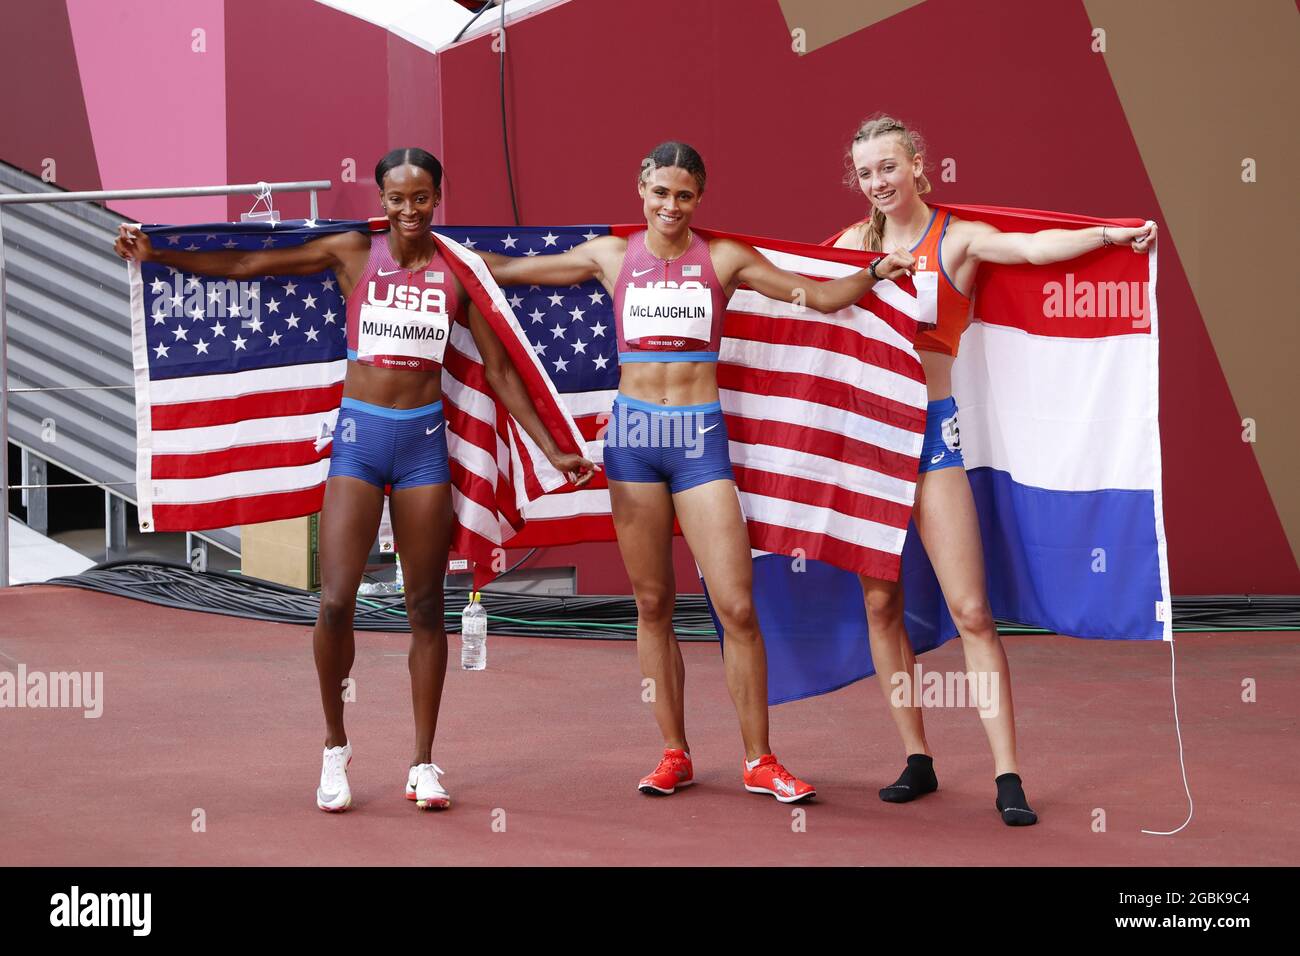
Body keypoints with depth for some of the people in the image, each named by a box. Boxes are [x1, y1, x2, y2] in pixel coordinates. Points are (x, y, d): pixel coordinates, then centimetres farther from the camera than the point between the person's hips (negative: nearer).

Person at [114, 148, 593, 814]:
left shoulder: (456, 271, 4)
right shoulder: (353, 253, 2)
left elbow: (498, 370, 8)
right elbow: (245, 265, 3)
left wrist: (551, 449, 6)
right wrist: (156, 254, -3)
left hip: (424, 438, 1)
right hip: (359, 434, -1)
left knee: (425, 606, 5)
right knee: (336, 601, -10)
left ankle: (422, 763, 14)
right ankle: (335, 746, 11)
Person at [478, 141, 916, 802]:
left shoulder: (724, 259, 4)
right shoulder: (611, 257, 8)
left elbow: (820, 296, 2)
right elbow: (506, 269, 15)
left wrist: (874, 273, -14)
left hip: (700, 435, -1)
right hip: (633, 433, 2)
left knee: (737, 605, -7)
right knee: (652, 604, 7)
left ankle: (760, 761, 4)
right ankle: (674, 755, 17)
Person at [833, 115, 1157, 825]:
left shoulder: (958, 238, -2)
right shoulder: (854, 242, 11)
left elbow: (1036, 247, -17)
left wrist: (1111, 233, -31)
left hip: (931, 427, -4)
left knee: (971, 611, -8)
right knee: (879, 601, 6)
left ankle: (1008, 779, -7)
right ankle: (917, 761, 16)